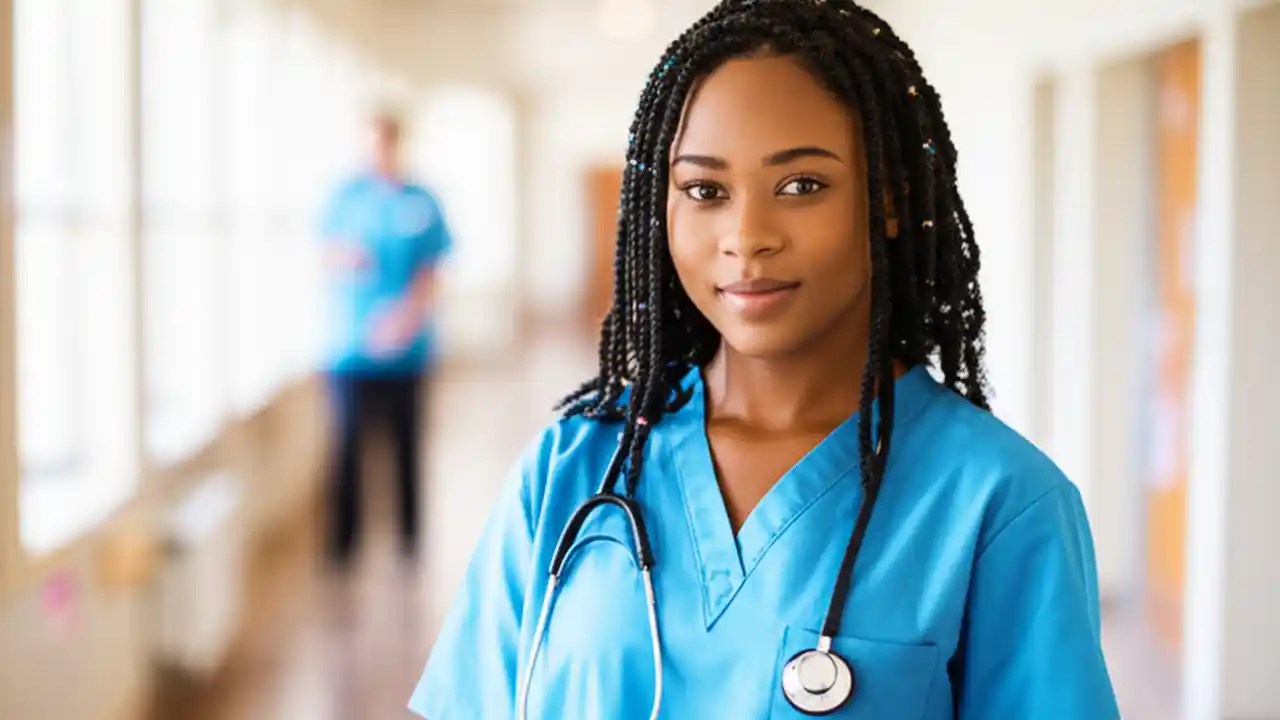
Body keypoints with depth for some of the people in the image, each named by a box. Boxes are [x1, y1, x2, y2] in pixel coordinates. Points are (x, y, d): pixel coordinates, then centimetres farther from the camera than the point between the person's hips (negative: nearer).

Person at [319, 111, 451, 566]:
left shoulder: (421, 204, 3)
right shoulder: (345, 198, 5)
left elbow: (430, 275, 0)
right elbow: (328, 262, 8)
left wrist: (408, 315, -17)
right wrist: (342, 259, -16)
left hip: (405, 348, 0)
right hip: (351, 345, 0)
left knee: (406, 443, 6)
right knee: (348, 442, -1)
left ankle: (410, 538, 18)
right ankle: (343, 542, 8)